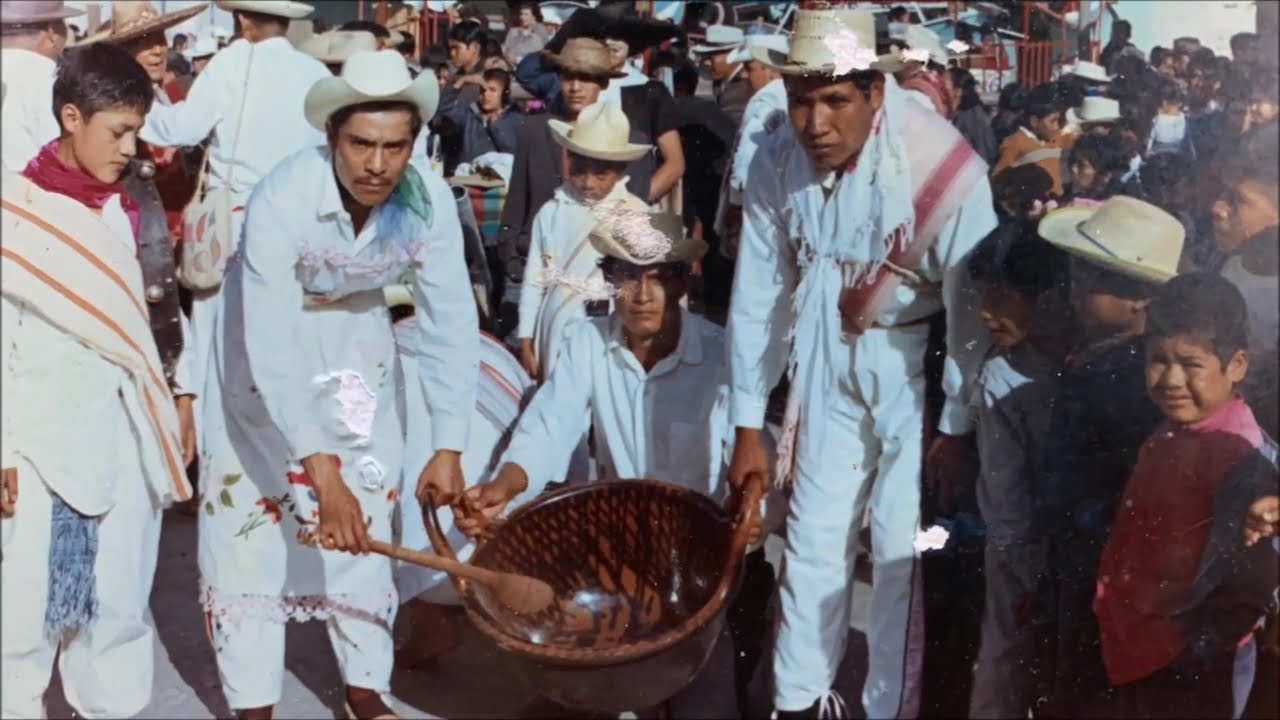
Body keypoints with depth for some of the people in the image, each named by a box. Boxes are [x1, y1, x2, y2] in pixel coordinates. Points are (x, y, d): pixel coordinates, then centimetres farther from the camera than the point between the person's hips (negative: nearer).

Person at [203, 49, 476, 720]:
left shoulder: (428, 200, -24)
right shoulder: (282, 198, -35)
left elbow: (450, 320, -20)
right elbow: (272, 347, -39)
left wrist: (448, 448, -24)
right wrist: (321, 475, -44)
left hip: (357, 340, 3)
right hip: (265, 338, -3)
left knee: (364, 517, 6)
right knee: (251, 519, -3)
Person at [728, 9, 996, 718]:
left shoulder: (941, 165, -27)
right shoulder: (776, 162, -13)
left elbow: (974, 307, -19)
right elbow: (757, 295, -5)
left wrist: (957, 429, -12)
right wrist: (748, 427, 0)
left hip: (920, 367, -4)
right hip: (828, 361, 4)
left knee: (903, 548, 0)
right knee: (812, 535, 13)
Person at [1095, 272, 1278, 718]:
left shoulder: (1243, 457, -23)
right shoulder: (1169, 435, 6)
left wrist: (1189, 654, -18)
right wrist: (1121, 628, 10)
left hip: (1192, 674, -8)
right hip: (1138, 657, 8)